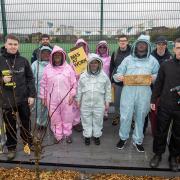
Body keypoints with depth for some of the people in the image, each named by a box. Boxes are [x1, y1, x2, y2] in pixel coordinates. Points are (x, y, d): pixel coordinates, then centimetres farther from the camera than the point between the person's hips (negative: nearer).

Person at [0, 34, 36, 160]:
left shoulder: (23, 61, -1)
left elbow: (30, 78, 2)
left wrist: (32, 95, -3)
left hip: (23, 98, 1)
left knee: (26, 122, 16)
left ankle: (28, 143, 35)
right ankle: (11, 148, 27)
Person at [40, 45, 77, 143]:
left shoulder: (68, 68, 0)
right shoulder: (47, 69, 2)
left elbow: (74, 83, 2)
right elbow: (43, 84, 7)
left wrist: (72, 95, -3)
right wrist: (43, 97, 6)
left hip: (66, 99, -1)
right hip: (52, 99, 1)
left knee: (67, 117, 9)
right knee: (55, 118, 9)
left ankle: (67, 134, 27)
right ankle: (58, 136, 25)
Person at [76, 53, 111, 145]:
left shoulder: (104, 76, -2)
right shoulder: (83, 76, 0)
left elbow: (108, 90, 4)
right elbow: (79, 89, 8)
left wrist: (107, 102, 4)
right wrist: (78, 101, 9)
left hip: (99, 104, 0)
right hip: (86, 104, 1)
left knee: (98, 120, 11)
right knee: (86, 120, 11)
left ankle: (97, 135, 30)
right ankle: (87, 136, 28)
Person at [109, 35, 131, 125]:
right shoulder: (115, 53, 6)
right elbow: (111, 68, 9)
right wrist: (111, 81, 6)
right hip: (117, 82, 3)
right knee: (117, 101, 12)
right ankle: (116, 116, 29)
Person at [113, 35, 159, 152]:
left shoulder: (152, 60, 9)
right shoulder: (128, 59, 9)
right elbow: (118, 73, 8)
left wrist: (154, 77, -11)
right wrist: (118, 77, -15)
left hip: (144, 93, 1)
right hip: (128, 91, 0)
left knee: (140, 117, 9)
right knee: (126, 116, 2)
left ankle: (138, 140, 25)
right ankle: (123, 138, 24)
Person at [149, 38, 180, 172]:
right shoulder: (166, 65, 1)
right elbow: (158, 84, 6)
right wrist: (153, 100, 4)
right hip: (164, 106, 0)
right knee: (161, 132, 11)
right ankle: (158, 154, 29)